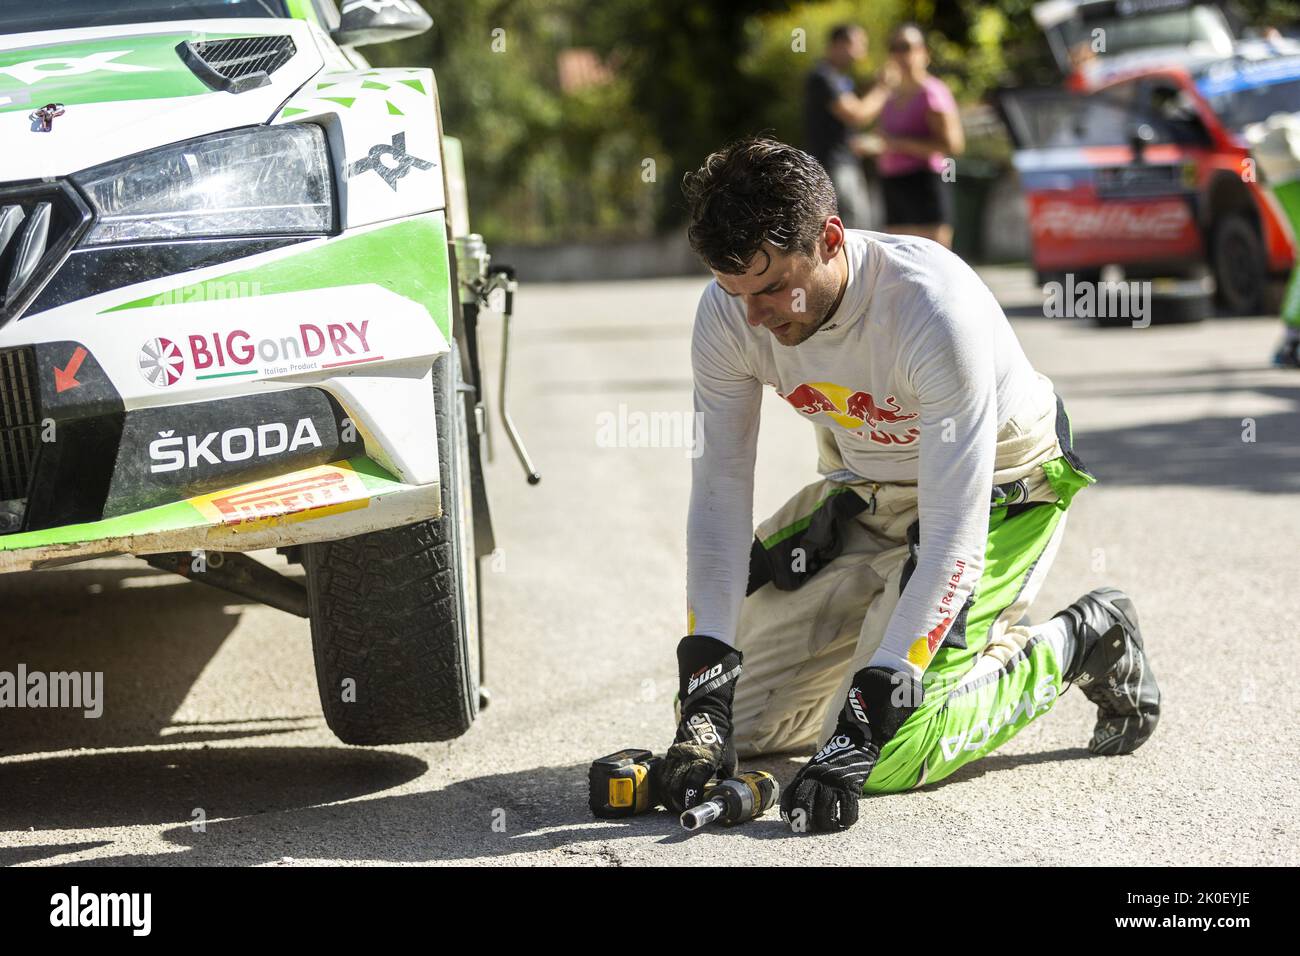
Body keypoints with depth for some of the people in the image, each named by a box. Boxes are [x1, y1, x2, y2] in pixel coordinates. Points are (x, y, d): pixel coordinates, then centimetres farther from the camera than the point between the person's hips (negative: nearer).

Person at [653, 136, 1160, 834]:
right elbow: (718, 497, -15)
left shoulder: (936, 308, -37)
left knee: (888, 757, -20)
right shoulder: (727, 314, -20)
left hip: (1001, 490, -6)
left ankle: (1079, 643, 4)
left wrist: (865, 719, -42)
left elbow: (954, 539, -36)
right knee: (738, 716, -2)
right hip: (865, 488, 6)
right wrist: (703, 706, -25)